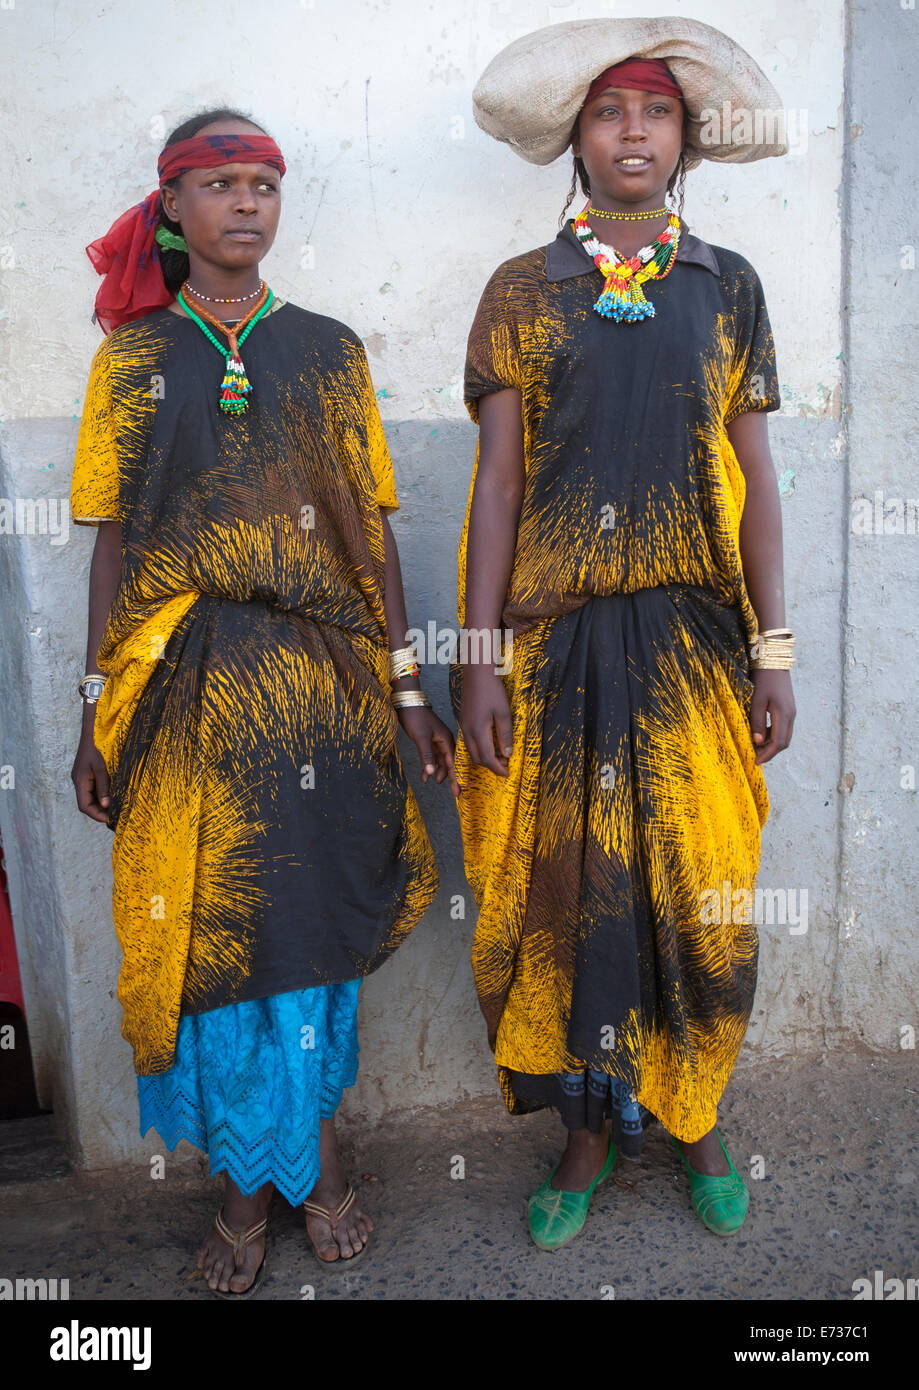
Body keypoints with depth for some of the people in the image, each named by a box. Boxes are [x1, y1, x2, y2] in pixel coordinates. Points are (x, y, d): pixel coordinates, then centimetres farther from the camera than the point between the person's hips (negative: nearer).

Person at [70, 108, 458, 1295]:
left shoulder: (326, 349, 9)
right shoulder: (133, 359, 8)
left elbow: (371, 529, 7)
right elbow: (113, 541, 5)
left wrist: (406, 687, 1)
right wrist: (97, 717, 1)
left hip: (321, 680, 1)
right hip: (185, 693, 0)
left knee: (312, 919, 6)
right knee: (203, 932, 4)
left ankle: (313, 1143, 28)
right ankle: (244, 1180, 23)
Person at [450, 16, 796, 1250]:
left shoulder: (727, 286, 10)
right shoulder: (521, 292, 6)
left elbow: (754, 476, 6)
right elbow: (497, 480, 1)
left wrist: (774, 651, 0)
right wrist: (482, 658, -6)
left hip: (694, 636, 1)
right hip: (560, 638, 0)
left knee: (698, 892, 5)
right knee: (572, 887, 5)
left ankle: (695, 1114, 29)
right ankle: (594, 1127, 25)